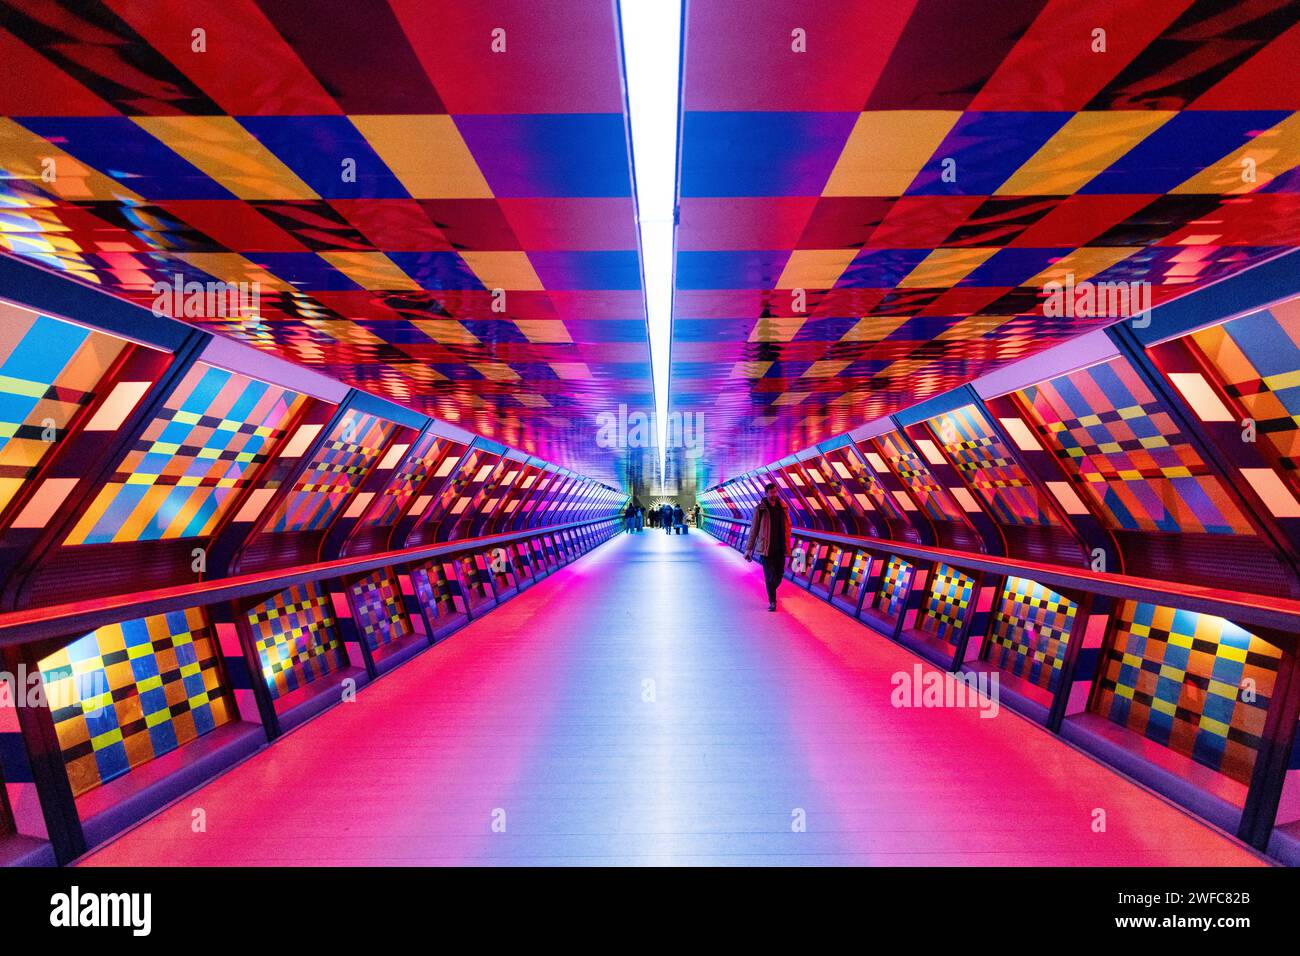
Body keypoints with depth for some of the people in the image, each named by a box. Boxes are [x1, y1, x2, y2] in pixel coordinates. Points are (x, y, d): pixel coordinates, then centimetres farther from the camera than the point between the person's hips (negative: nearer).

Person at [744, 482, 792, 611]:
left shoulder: (782, 507, 5)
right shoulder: (760, 509, -4)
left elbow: (788, 526, 13)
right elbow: (753, 529, -2)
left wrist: (786, 545, 5)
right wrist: (748, 548, -3)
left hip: (780, 548, 3)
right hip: (766, 548, -3)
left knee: (779, 574, 8)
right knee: (770, 576, -3)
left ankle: (771, 592, 36)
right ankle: (772, 602, 9)